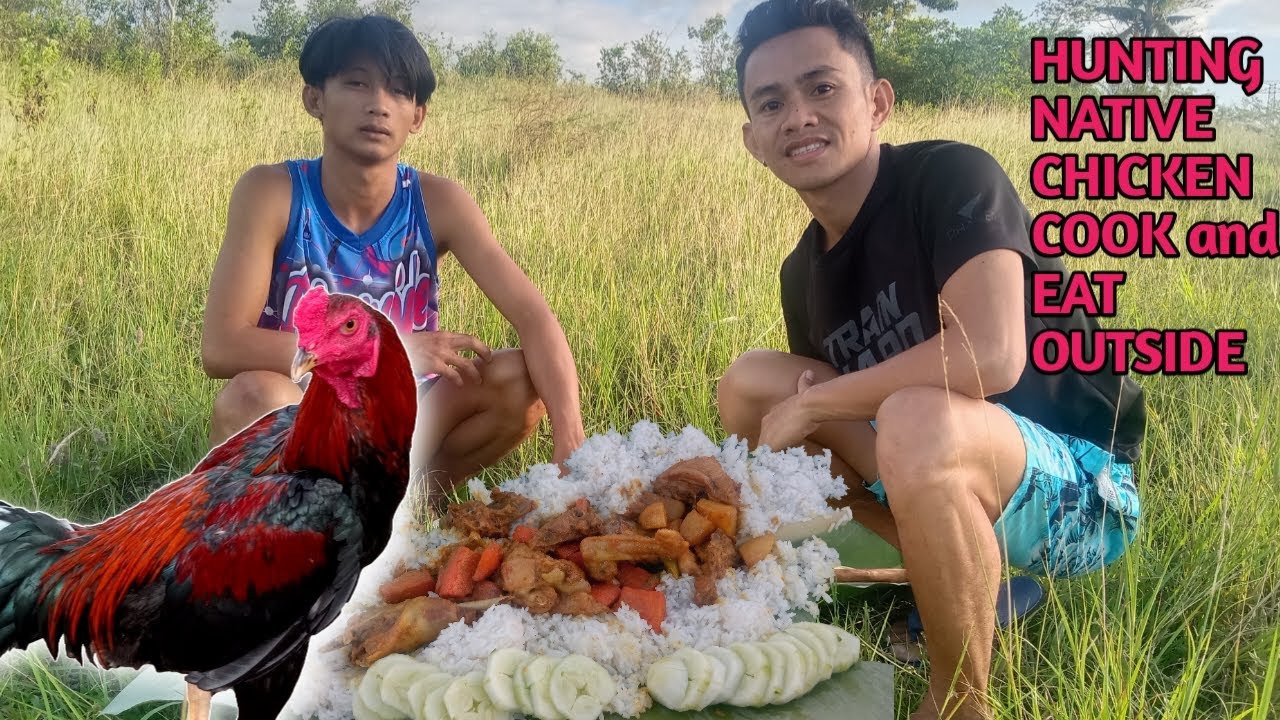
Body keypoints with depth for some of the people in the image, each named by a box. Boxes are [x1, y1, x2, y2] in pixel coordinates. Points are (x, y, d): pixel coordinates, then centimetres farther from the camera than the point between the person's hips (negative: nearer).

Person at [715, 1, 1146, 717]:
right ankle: (969, 586, 5)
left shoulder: (951, 175, -17)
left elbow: (990, 356, -32)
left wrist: (809, 403, -21)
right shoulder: (802, 273, 3)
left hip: (1077, 488, -7)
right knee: (750, 383, 2)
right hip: (936, 479, 8)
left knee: (918, 419, -38)